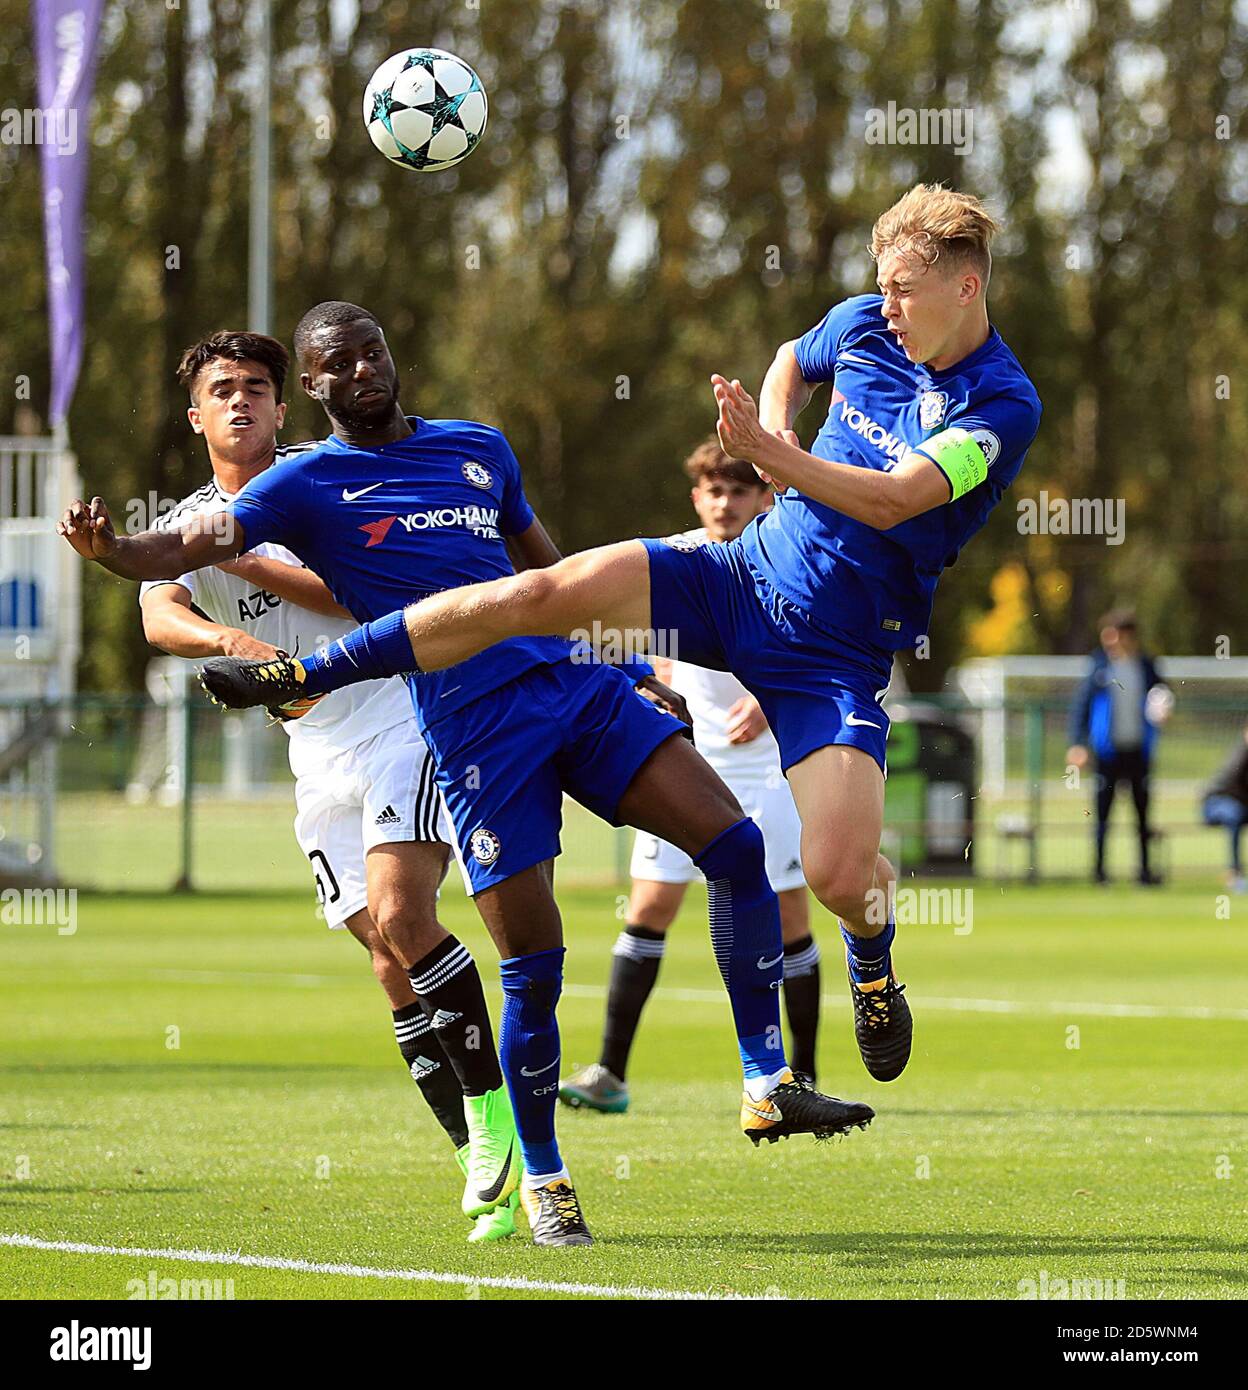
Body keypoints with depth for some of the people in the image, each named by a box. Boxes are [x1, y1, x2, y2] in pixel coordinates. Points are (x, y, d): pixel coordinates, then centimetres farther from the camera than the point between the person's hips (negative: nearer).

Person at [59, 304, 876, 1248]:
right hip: (473, 725, -5)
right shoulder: (309, 485, 5)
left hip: (578, 676, 5)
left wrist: (636, 670, 24)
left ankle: (767, 1085, 0)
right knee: (533, 964, -7)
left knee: (734, 843, -7)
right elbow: (191, 548, -7)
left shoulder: (478, 449, 19)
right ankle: (540, 1177, 12)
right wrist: (109, 549, -28)